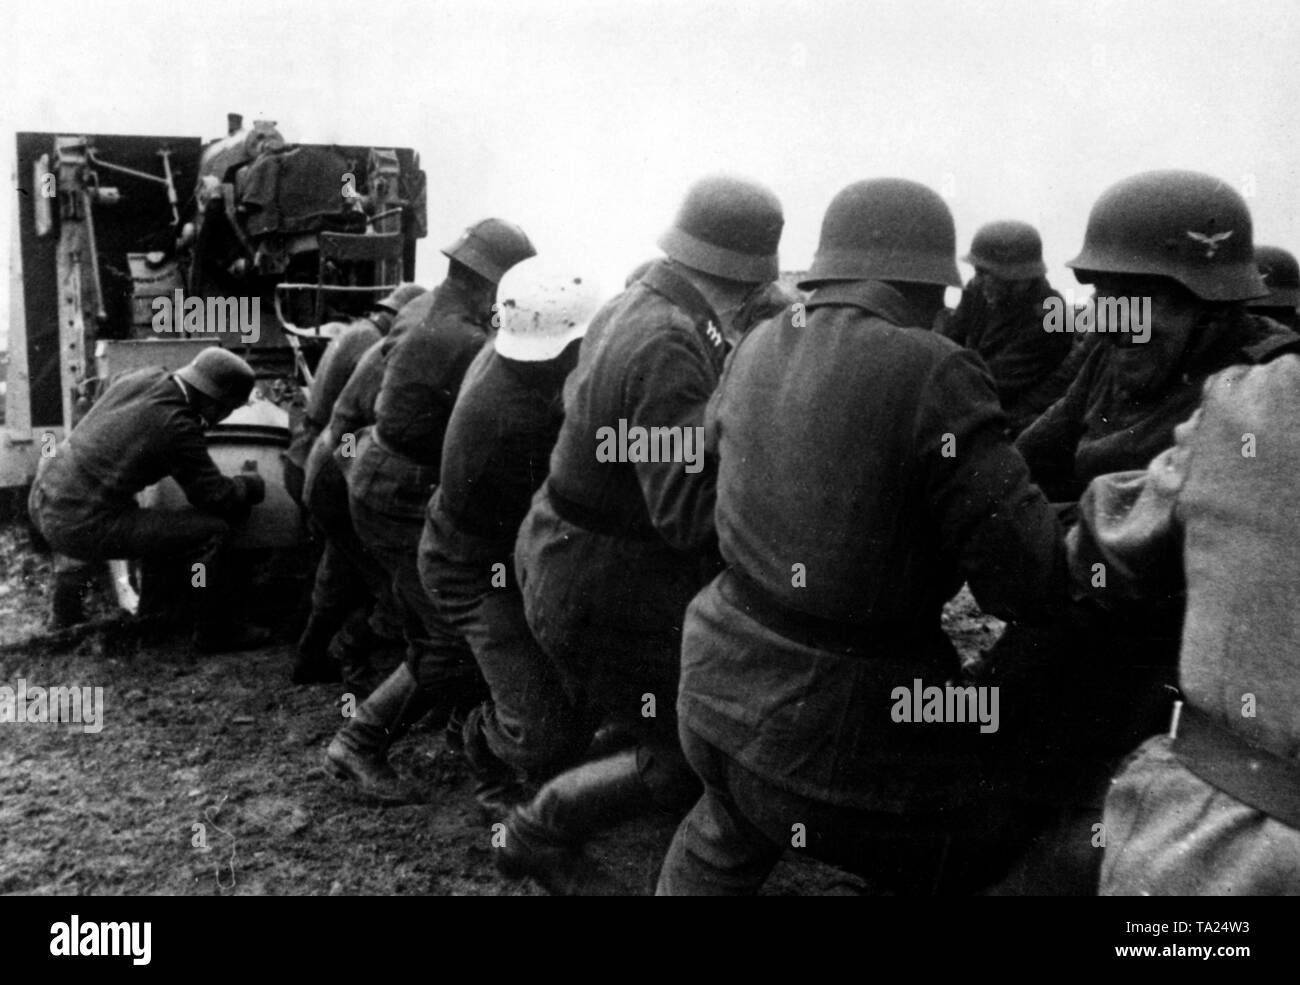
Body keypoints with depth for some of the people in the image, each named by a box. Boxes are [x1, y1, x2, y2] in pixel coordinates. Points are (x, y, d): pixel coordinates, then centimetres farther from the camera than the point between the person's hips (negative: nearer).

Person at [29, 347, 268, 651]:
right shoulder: (177, 428, -19)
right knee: (210, 531, -11)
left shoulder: (144, 375, 2)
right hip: (78, 526, -9)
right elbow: (216, 497, -10)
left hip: (41, 499, 9)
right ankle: (214, 631, 5)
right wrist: (253, 484, 11)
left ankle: (69, 573, 41)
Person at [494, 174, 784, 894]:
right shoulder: (671, 349, -29)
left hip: (567, 544, 10)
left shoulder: (629, 308, 0)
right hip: (604, 589, -10)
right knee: (684, 762, 5)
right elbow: (686, 509, -34)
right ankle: (540, 836, 23)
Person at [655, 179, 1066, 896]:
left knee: (724, 838, 34)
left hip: (718, 677, 7)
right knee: (983, 863, 19)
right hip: (848, 725, -6)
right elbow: (1025, 579, -20)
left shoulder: (757, 348, -1)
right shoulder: (932, 372, -20)